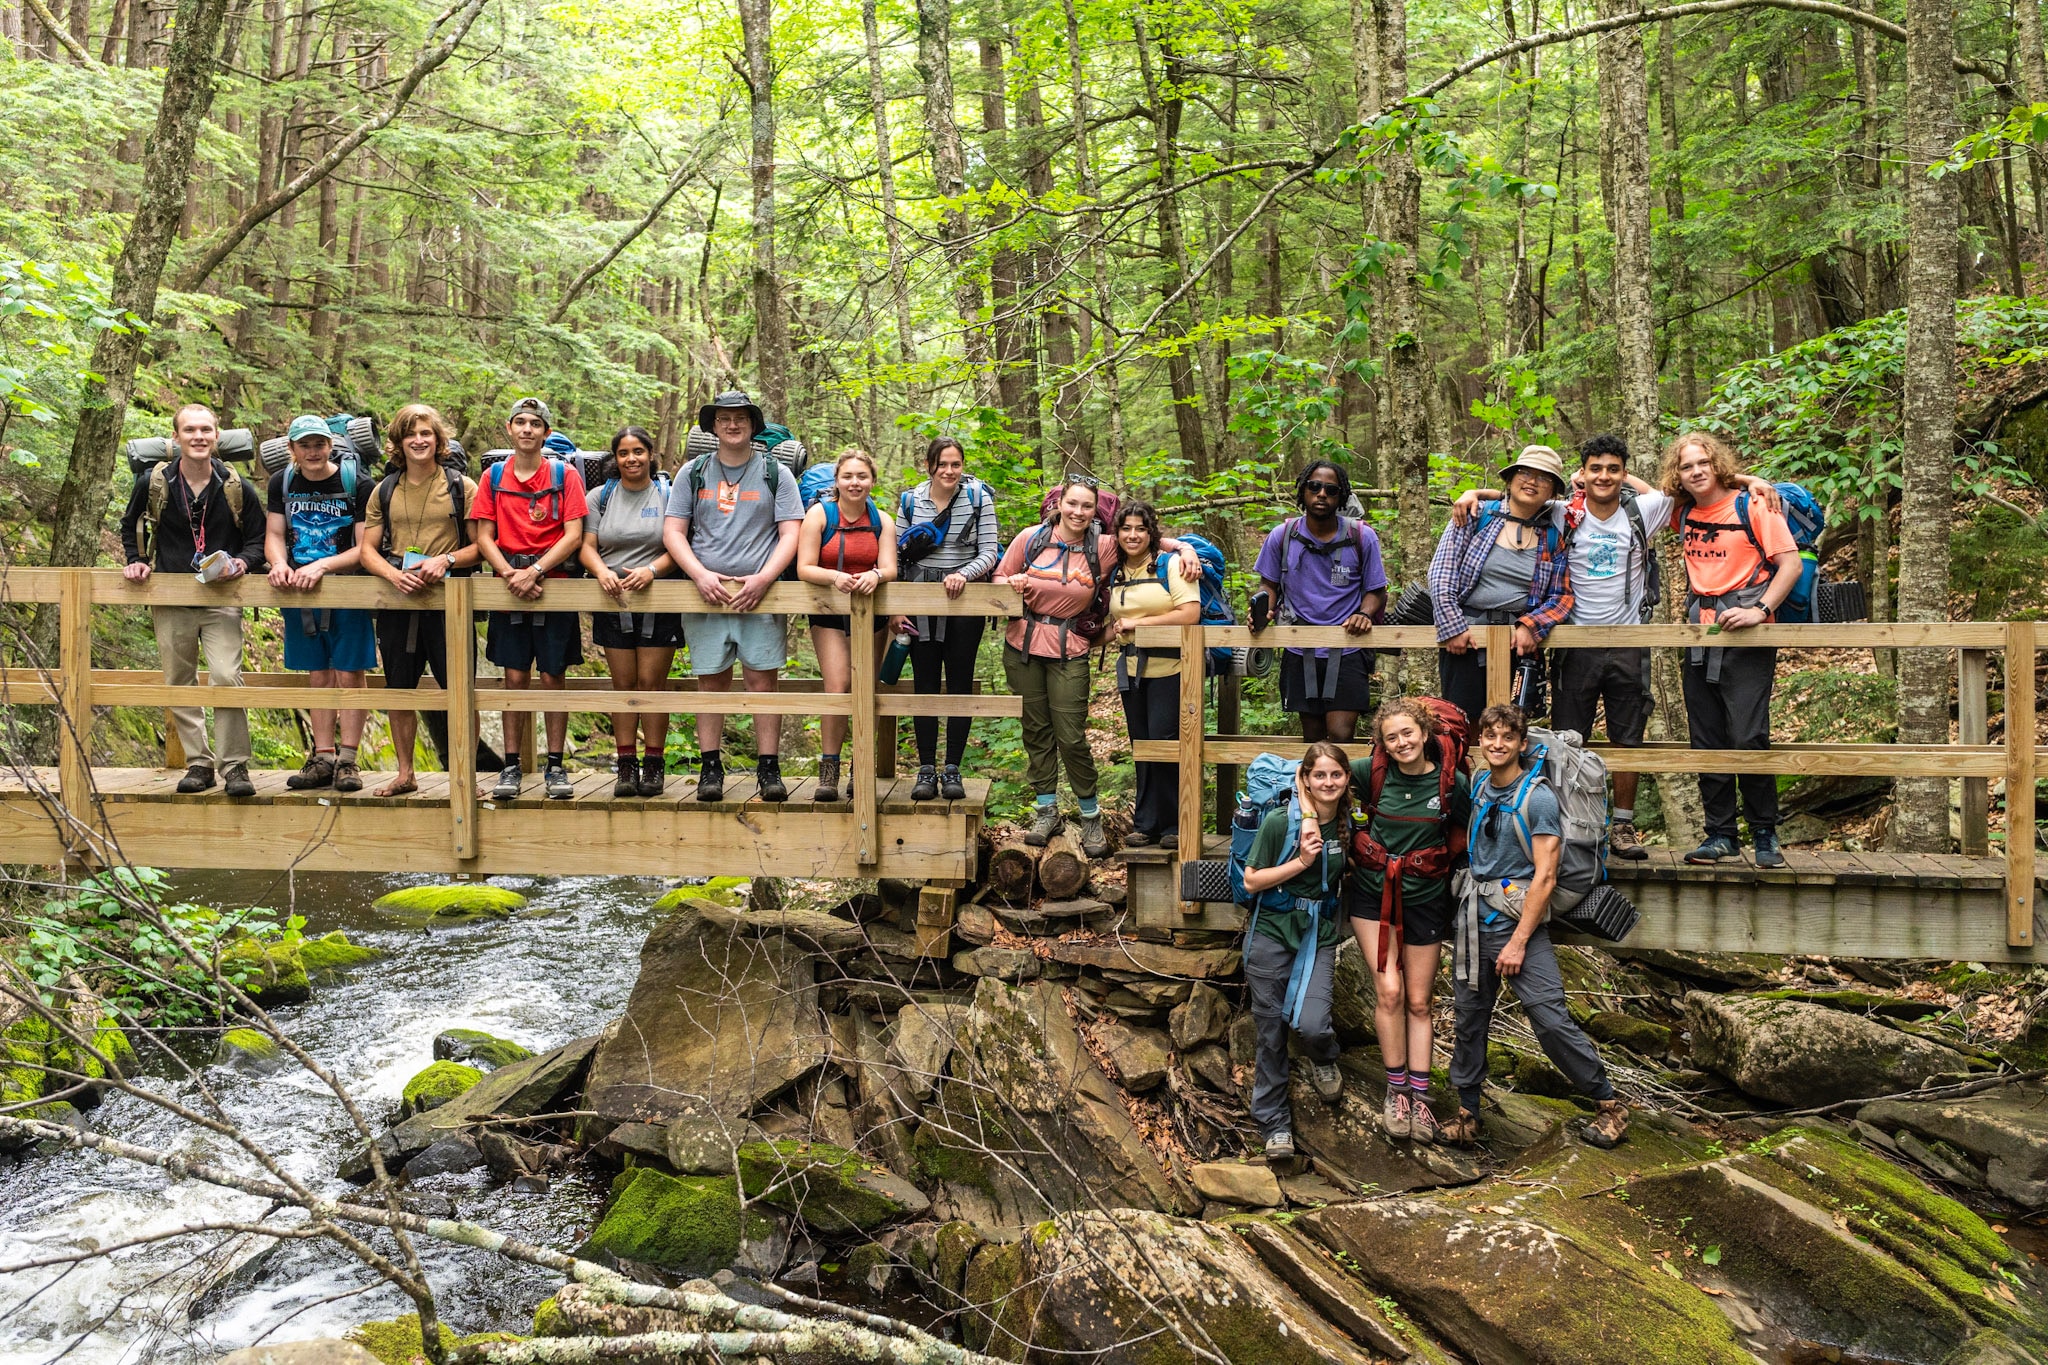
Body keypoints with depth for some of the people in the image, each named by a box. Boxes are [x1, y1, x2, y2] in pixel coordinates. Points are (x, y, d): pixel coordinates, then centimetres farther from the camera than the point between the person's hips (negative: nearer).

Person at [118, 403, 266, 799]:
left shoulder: (237, 488, -2)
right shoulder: (154, 483, 1)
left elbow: (258, 537, 5)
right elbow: (130, 525, 19)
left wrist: (242, 563, -14)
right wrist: (134, 561, 5)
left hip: (221, 600, -2)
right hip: (170, 601, 2)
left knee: (226, 678, -14)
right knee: (179, 684, 7)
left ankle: (235, 765, -7)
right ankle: (199, 762, 17)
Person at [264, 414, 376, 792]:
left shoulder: (356, 484, -8)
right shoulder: (282, 483, 6)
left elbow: (365, 548, -12)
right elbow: (275, 535, 6)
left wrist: (322, 567, -24)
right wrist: (279, 563, -15)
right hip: (299, 592, 4)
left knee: (348, 675, -3)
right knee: (318, 677, 10)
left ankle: (347, 760, 3)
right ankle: (323, 758, 15)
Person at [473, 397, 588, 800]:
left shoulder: (564, 474, 3)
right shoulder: (494, 476, 9)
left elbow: (573, 536, -5)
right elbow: (484, 538, 6)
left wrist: (535, 571, -14)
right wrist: (511, 574, -11)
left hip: (554, 586, -2)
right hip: (509, 589, 2)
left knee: (553, 677, 2)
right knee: (515, 678, 3)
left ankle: (555, 767, 9)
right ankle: (511, 767, 10)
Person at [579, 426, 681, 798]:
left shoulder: (668, 494, 4)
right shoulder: (600, 496, 11)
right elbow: (587, 547, 4)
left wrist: (651, 570, -20)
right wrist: (602, 571, -17)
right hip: (614, 603, 2)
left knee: (652, 682, -3)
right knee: (623, 684, 3)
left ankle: (654, 764, 3)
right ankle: (626, 765, 7)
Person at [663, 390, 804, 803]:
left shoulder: (775, 473, 7)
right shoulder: (693, 473, 11)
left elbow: (791, 534, 1)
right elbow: (673, 532, 7)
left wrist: (763, 579, -12)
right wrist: (701, 574, -9)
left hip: (761, 596, -1)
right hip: (706, 595, 1)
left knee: (763, 680, -4)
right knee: (711, 682, 3)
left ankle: (769, 769, 2)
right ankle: (710, 769, 10)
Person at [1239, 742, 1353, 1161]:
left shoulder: (1348, 824, 1)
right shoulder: (1279, 821, -10)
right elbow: (1251, 881, -7)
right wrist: (1300, 862, -17)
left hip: (1319, 937, 2)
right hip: (1272, 934, -2)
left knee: (1311, 1024, -18)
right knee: (1271, 1031, 4)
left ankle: (1324, 1060, 19)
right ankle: (1273, 1123, 21)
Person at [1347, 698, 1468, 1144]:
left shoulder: (1452, 782, -10)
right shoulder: (1373, 772, -9)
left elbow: (1460, 838, 6)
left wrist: (1438, 867, -3)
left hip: (1425, 897, 0)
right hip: (1373, 894, 0)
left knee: (1418, 1003, 8)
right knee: (1389, 990, -10)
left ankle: (1420, 1098, 15)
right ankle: (1396, 1091, 5)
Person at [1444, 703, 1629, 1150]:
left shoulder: (1537, 798, -13)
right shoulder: (1479, 783, 8)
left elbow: (1544, 877, -15)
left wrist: (1519, 942, -17)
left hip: (1519, 922, -6)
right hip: (1475, 919, 6)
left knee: (1551, 1020, -9)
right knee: (1470, 1017, 10)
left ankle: (1609, 1104, 5)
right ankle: (1467, 1113, 22)